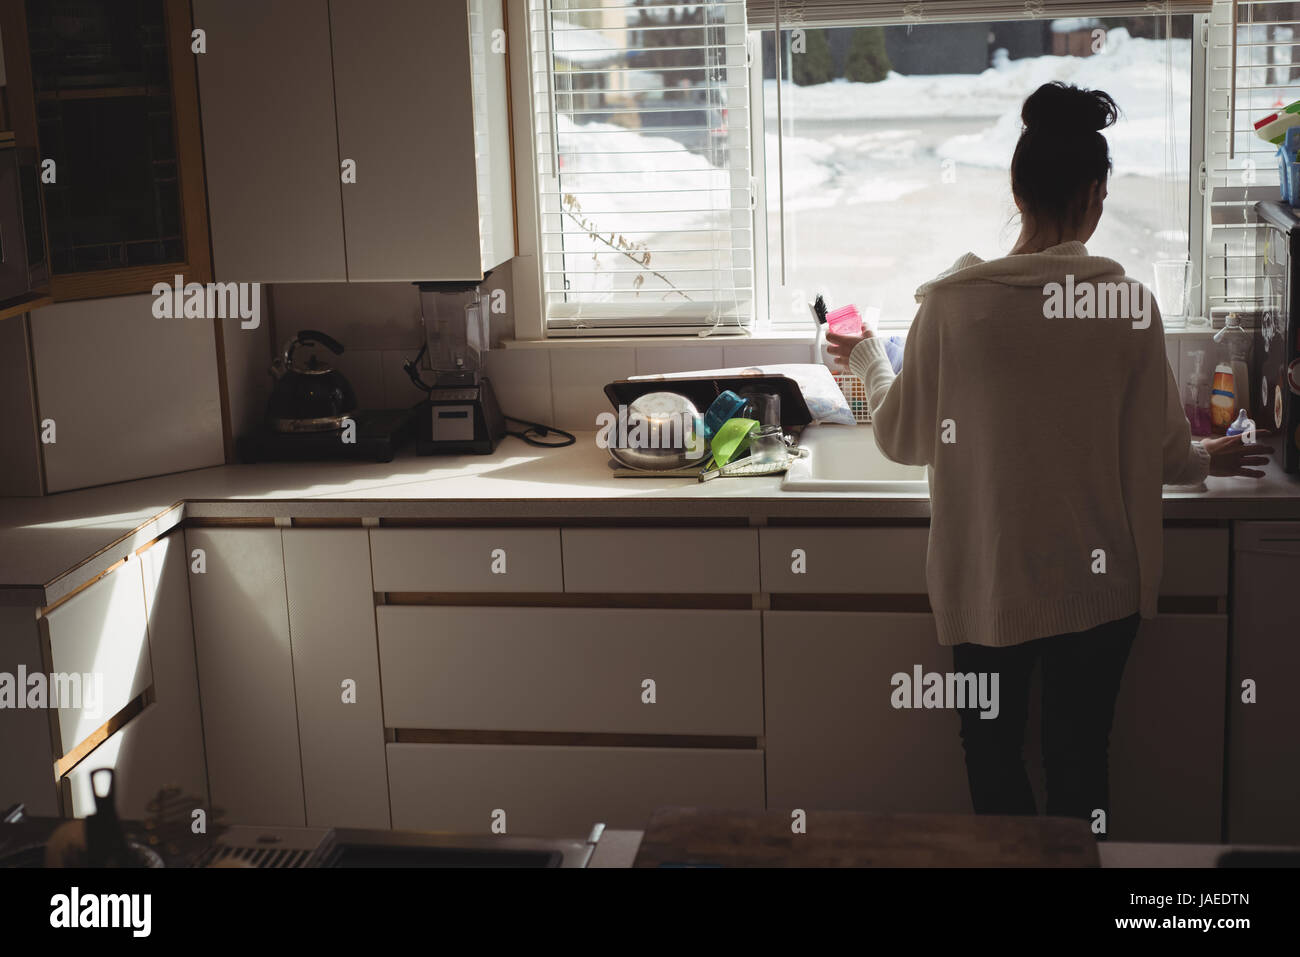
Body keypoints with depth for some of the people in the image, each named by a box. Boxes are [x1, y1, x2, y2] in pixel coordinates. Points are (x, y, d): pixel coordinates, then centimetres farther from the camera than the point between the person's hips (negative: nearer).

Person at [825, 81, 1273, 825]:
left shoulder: (952, 303, -13)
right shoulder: (1131, 306, -12)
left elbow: (904, 438, -2)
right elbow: (1164, 452, -3)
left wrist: (868, 359, 17)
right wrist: (1207, 460, 21)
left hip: (988, 584, -1)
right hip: (1099, 586, 1)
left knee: (994, 759, 18)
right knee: (1080, 764, 17)